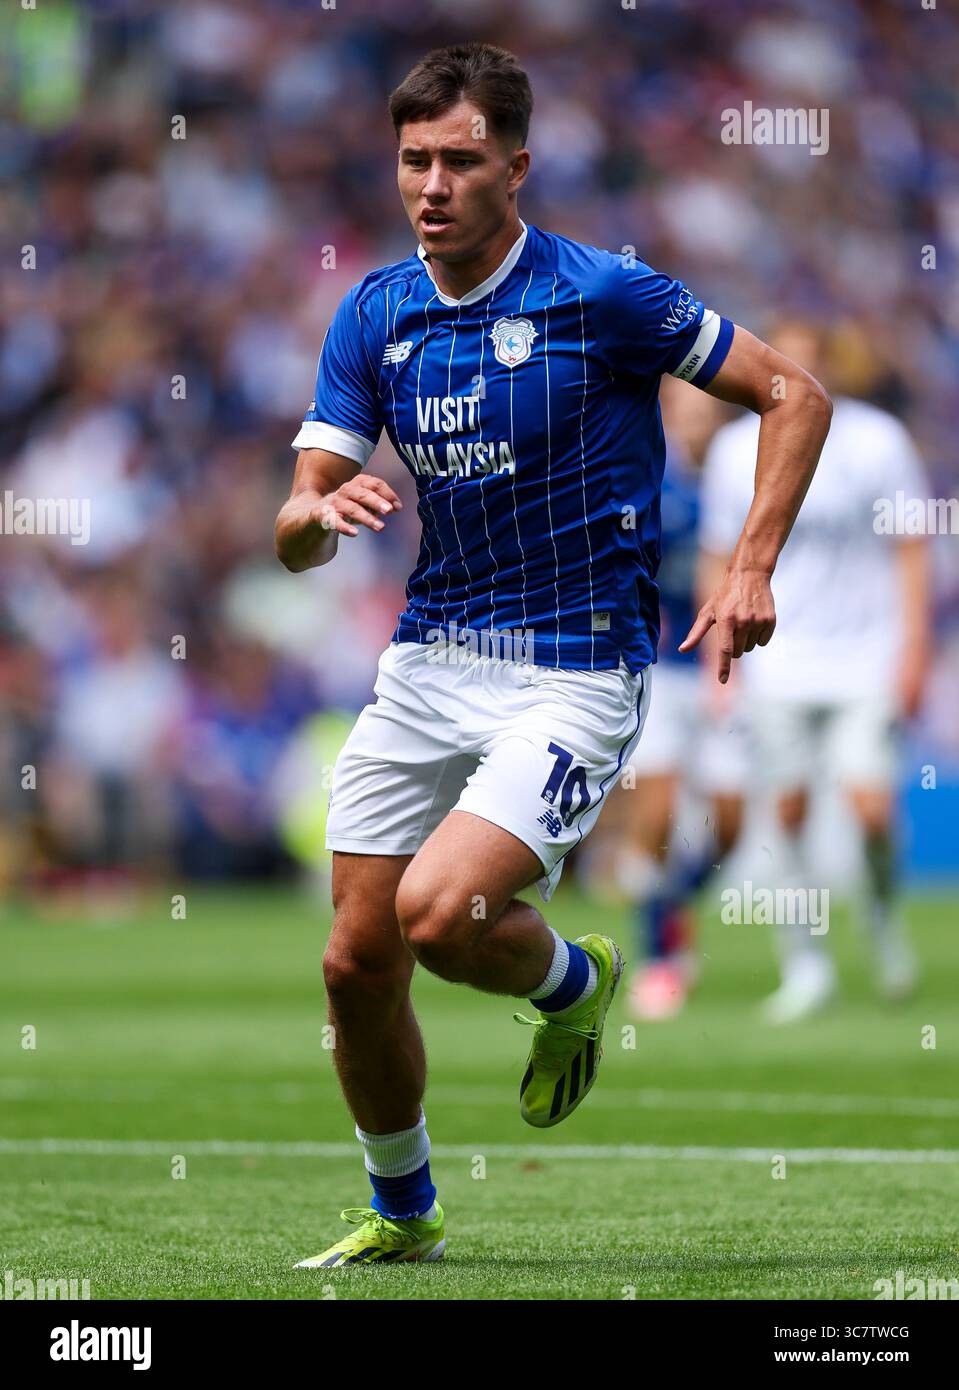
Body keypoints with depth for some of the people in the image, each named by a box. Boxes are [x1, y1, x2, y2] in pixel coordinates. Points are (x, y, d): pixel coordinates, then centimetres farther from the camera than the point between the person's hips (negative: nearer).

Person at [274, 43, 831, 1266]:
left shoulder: (602, 293, -11)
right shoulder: (374, 315, 3)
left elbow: (795, 395, -4)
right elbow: (294, 538, 2)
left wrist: (752, 567, -15)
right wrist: (322, 511, -22)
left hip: (575, 671, -5)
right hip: (425, 664, 5)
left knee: (440, 914, -24)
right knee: (358, 962, 3)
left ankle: (574, 983, 11)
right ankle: (401, 1213, 27)